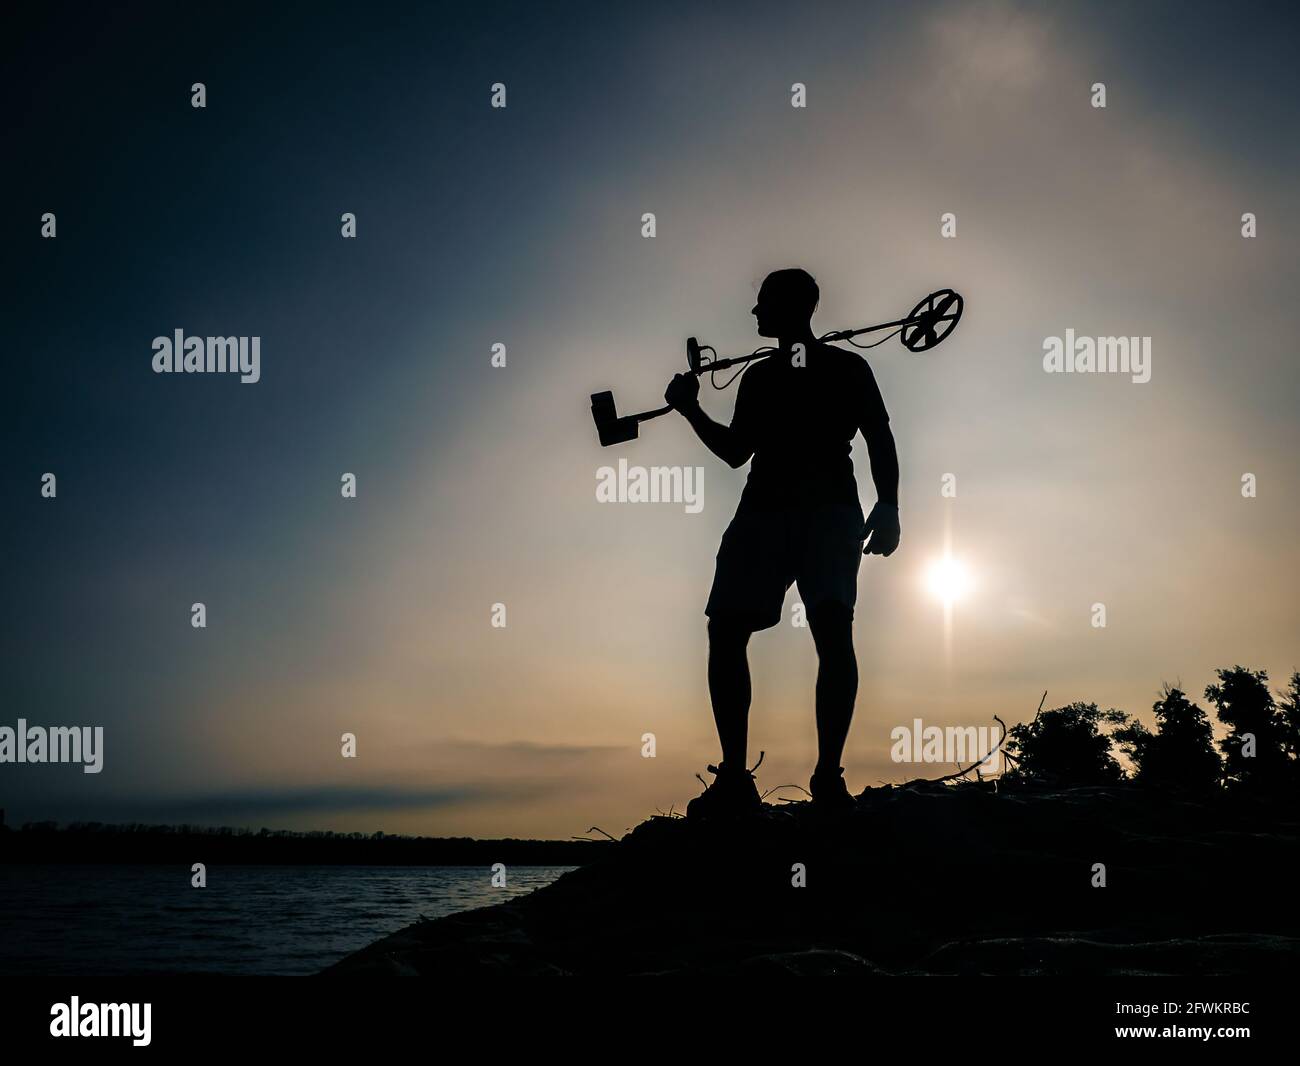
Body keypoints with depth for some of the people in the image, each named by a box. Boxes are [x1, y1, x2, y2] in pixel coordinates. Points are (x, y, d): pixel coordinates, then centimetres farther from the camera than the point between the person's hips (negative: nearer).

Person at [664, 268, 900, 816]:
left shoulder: (847, 368, 8)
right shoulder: (758, 375, 22)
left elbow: (880, 442, 1)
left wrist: (888, 508, -11)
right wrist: (692, 410, 18)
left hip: (829, 512, -5)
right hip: (763, 510, 5)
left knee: (833, 631, -20)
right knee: (725, 629, -9)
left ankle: (828, 776, -20)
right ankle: (734, 777, -7)